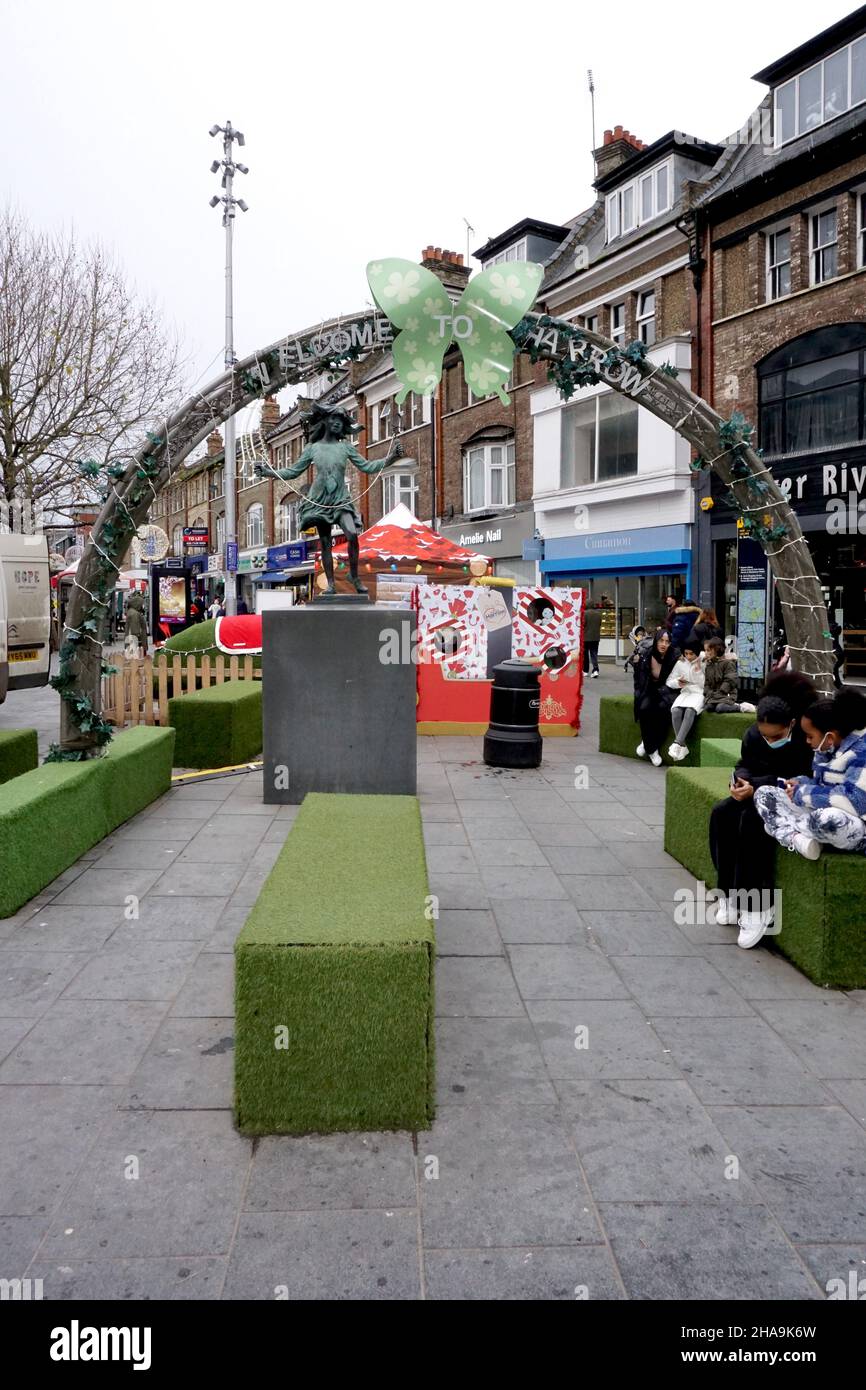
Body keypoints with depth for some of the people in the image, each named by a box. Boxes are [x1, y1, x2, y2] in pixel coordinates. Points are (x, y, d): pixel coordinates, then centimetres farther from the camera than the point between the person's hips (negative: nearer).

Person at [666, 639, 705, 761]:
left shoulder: (704, 663, 1)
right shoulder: (680, 663, 10)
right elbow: (669, 681, 14)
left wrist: (698, 671, -13)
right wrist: (677, 683, -8)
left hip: (699, 693, -3)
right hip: (685, 692, 3)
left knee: (690, 710, -38)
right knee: (675, 711, -32)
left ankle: (677, 743, -41)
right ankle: (683, 746, -25)